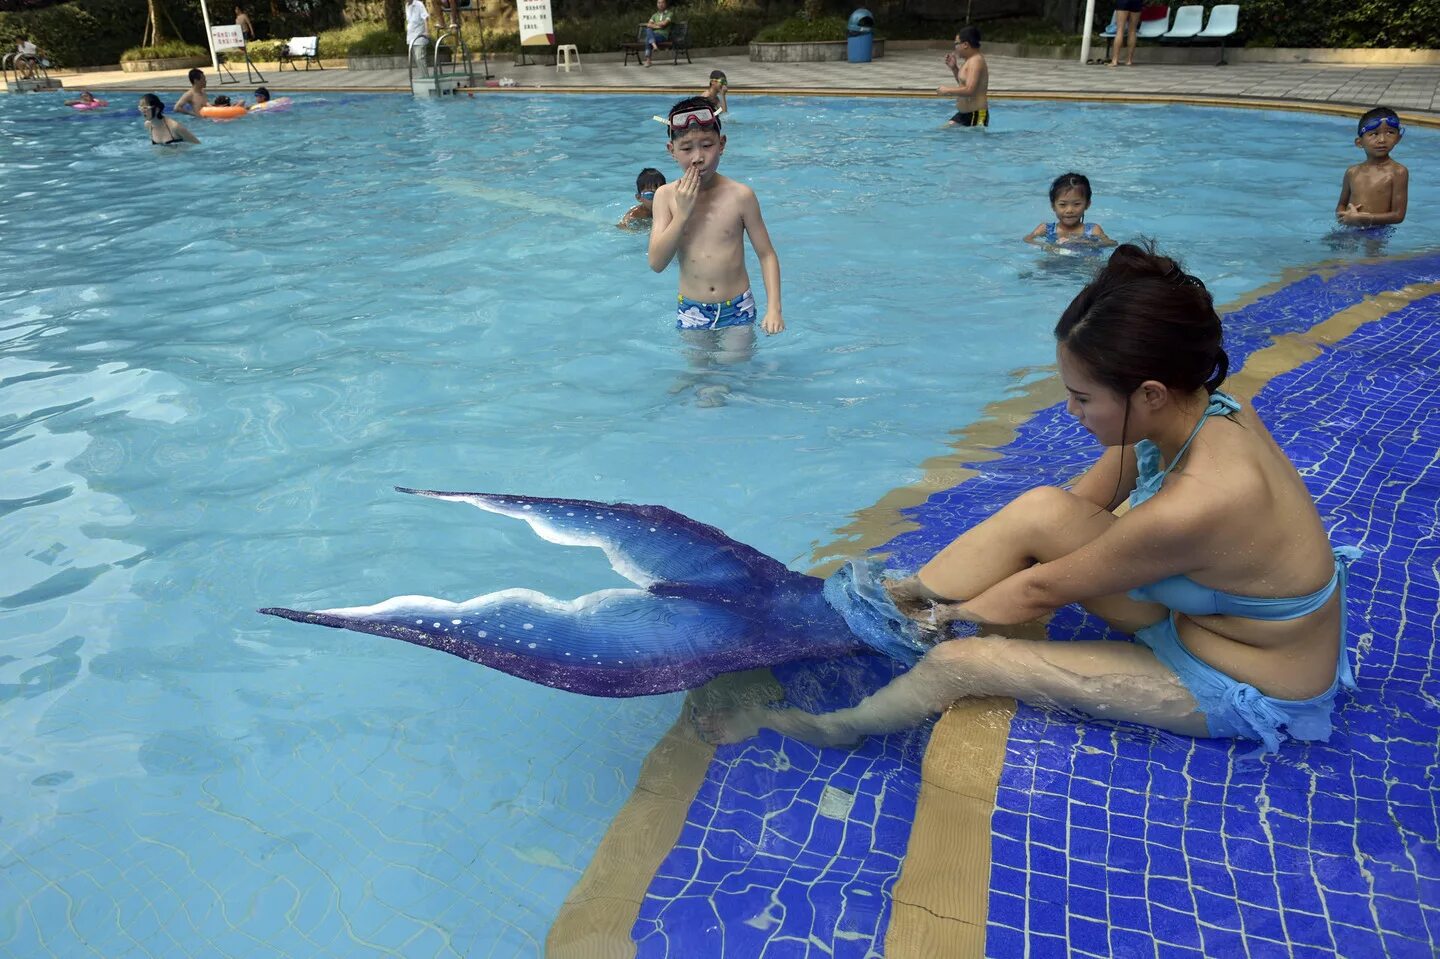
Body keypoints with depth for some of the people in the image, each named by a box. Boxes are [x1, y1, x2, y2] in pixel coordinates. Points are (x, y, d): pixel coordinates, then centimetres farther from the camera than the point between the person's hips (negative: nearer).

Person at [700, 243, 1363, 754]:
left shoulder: (1196, 502, -37)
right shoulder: (1201, 411, -12)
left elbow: (1046, 589, -22)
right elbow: (1078, 505, -1)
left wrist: (951, 612, -5)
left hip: (1250, 697, -7)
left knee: (962, 661, -12)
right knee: (1041, 509, -12)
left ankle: (835, 725, 14)